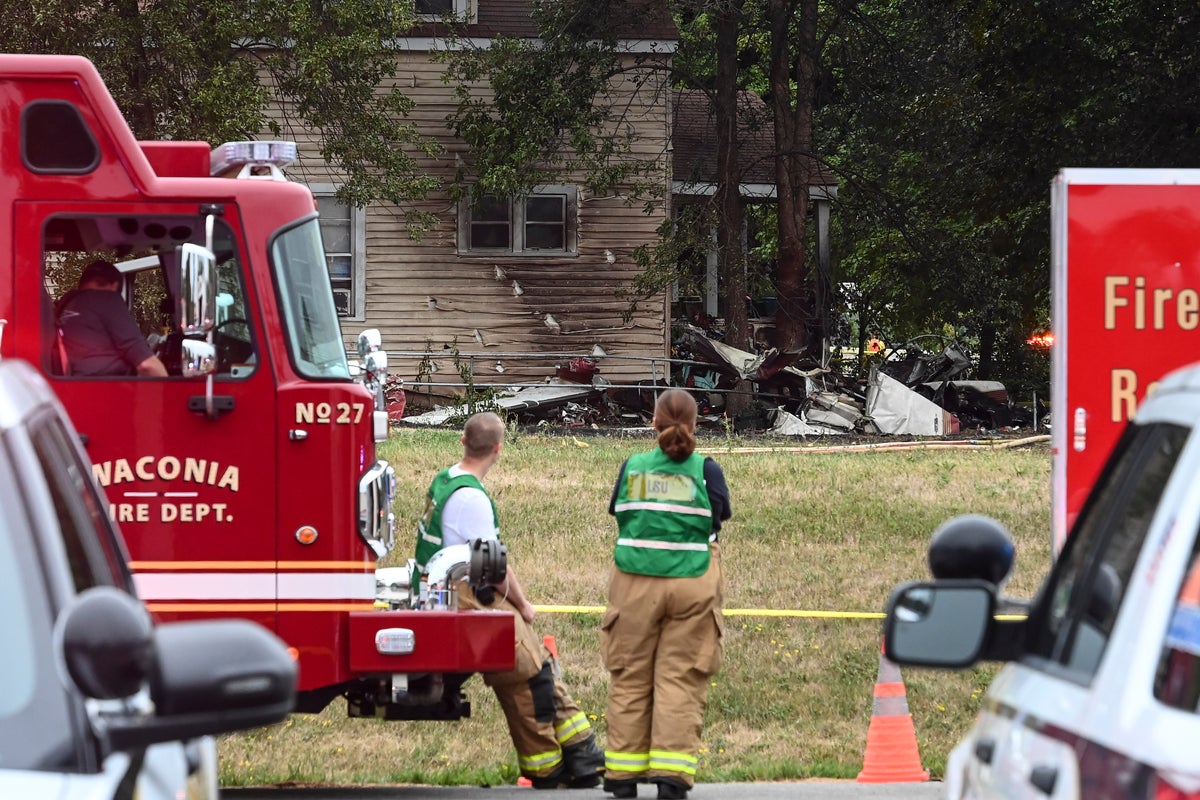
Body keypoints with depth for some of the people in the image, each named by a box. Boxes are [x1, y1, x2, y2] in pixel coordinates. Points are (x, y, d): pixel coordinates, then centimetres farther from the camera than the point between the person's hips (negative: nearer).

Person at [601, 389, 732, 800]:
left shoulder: (633, 467, 1)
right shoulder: (706, 470, -4)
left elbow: (617, 513, 10)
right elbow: (720, 517, -1)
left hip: (636, 583, 1)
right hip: (692, 583, -1)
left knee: (630, 680, 9)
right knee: (680, 680, 1)